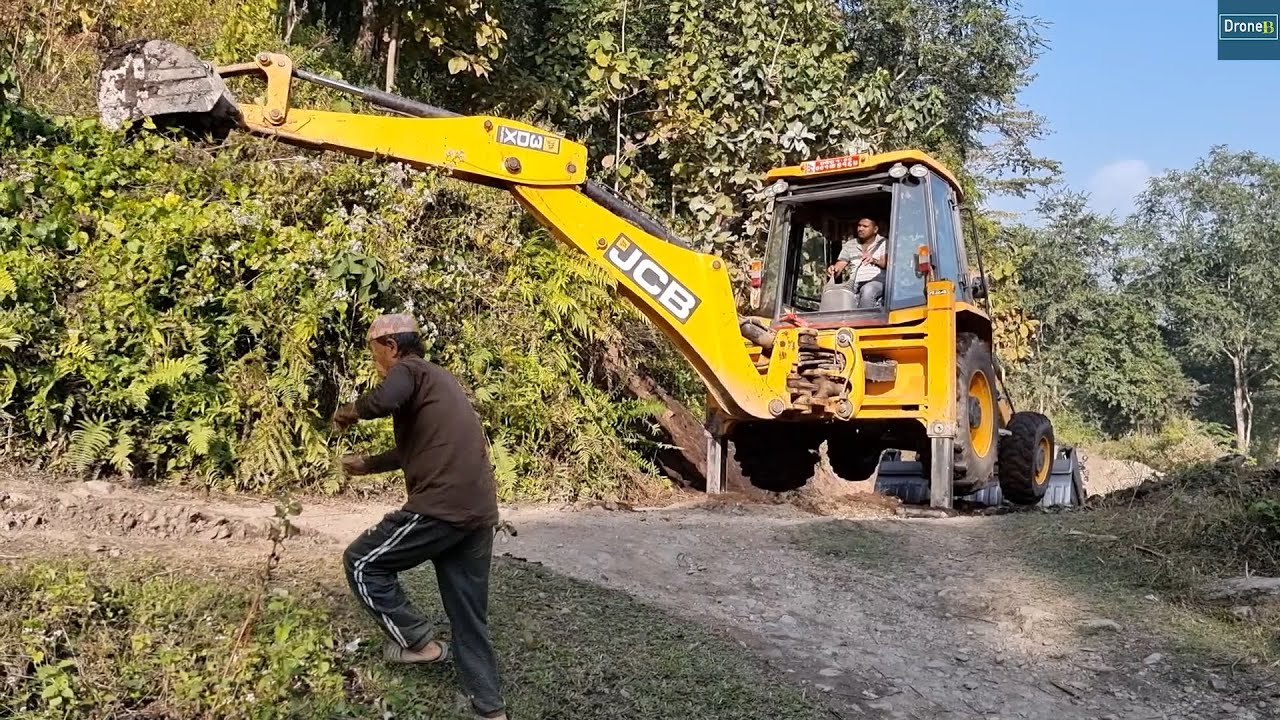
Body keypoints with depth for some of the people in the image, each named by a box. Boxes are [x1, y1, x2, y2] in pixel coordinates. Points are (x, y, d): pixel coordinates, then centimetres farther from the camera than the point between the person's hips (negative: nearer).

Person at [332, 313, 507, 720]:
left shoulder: (409, 370, -2)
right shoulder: (437, 378, 26)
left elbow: (384, 400, -28)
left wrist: (350, 411, -8)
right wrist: (366, 465, 41)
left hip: (442, 507, -9)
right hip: (479, 512, 9)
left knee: (361, 563, 10)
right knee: (469, 617, 14)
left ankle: (418, 642, 13)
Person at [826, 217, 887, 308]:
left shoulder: (883, 243, 10)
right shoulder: (849, 244, 21)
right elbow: (840, 264, 11)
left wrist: (874, 260, -23)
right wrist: (833, 270, -12)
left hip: (876, 281, -3)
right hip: (853, 282, 3)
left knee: (867, 291, -39)